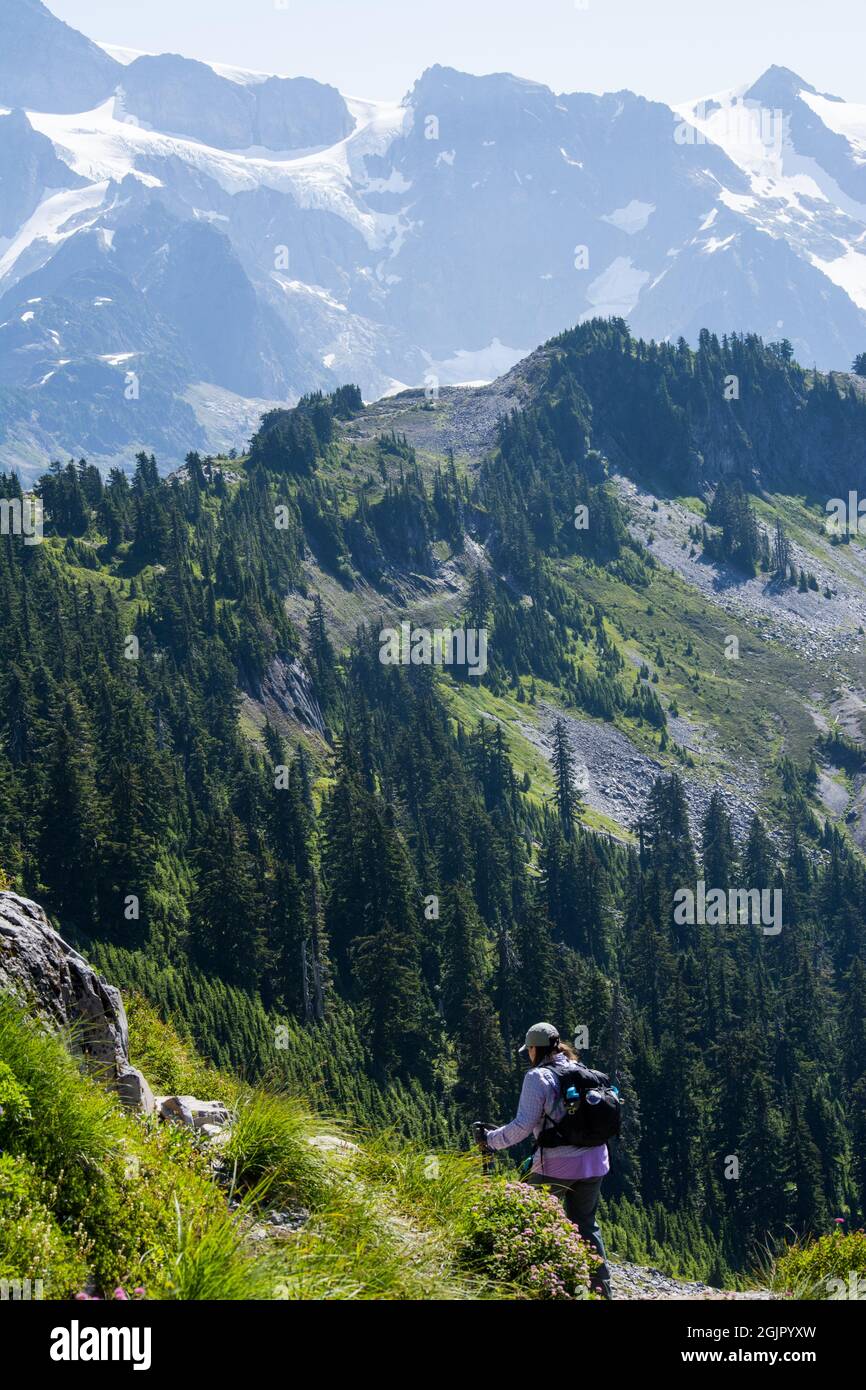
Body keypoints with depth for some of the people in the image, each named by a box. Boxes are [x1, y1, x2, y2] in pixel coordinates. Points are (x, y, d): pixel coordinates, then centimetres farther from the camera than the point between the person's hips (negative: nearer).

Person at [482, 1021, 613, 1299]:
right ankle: (601, 1287, 18)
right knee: (585, 1224, 18)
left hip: (557, 1164, -6)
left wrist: (491, 1138, -4)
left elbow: (523, 1126, -14)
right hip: (593, 1161, 6)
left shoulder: (538, 1077, -8)